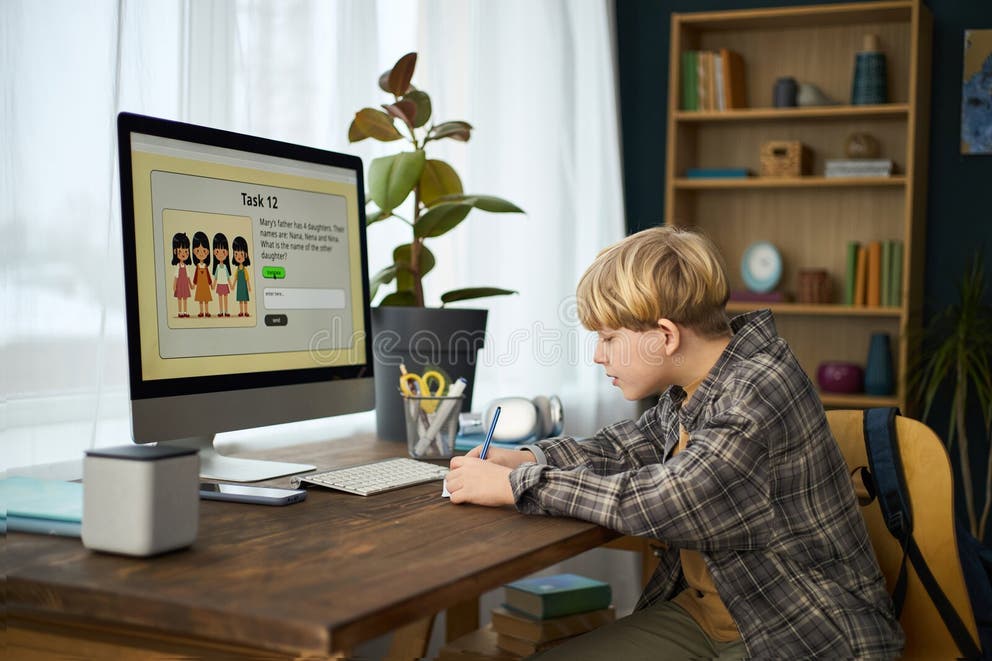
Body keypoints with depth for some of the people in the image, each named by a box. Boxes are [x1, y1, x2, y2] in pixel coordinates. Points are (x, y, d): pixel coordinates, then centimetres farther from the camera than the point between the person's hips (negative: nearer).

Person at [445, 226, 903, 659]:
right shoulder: (692, 387, 3)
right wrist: (526, 459, 3)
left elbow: (657, 501, -27)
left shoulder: (759, 396, -24)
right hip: (701, 609, 8)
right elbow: (629, 448, 19)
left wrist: (515, 485, -19)